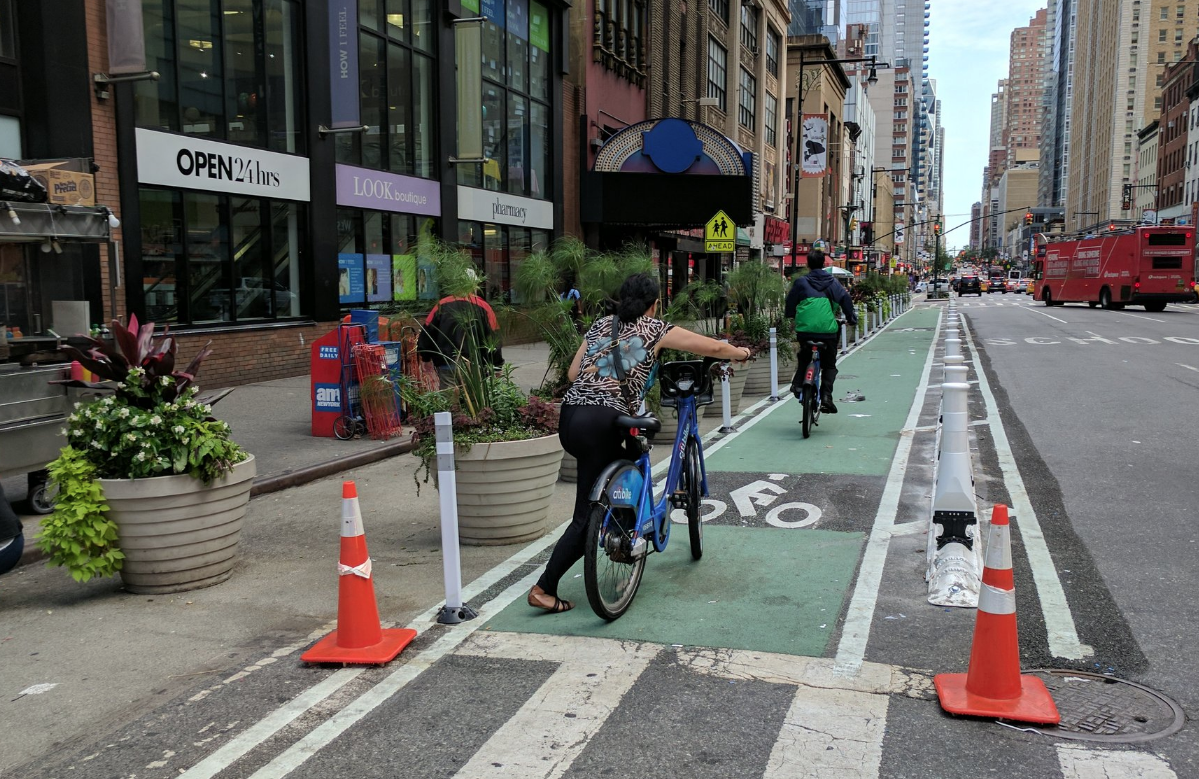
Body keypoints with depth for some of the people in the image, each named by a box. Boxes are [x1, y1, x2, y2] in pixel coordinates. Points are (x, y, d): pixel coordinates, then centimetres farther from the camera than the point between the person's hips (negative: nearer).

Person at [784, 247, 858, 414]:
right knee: (829, 365, 12)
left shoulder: (801, 282, 6)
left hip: (804, 328, 0)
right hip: (827, 329, 0)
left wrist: (790, 315, 35)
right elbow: (845, 298, 5)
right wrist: (851, 318, 17)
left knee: (804, 358, 26)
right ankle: (826, 396, -4)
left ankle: (798, 384, 6)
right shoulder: (832, 282, 8)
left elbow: (790, 301, 15)